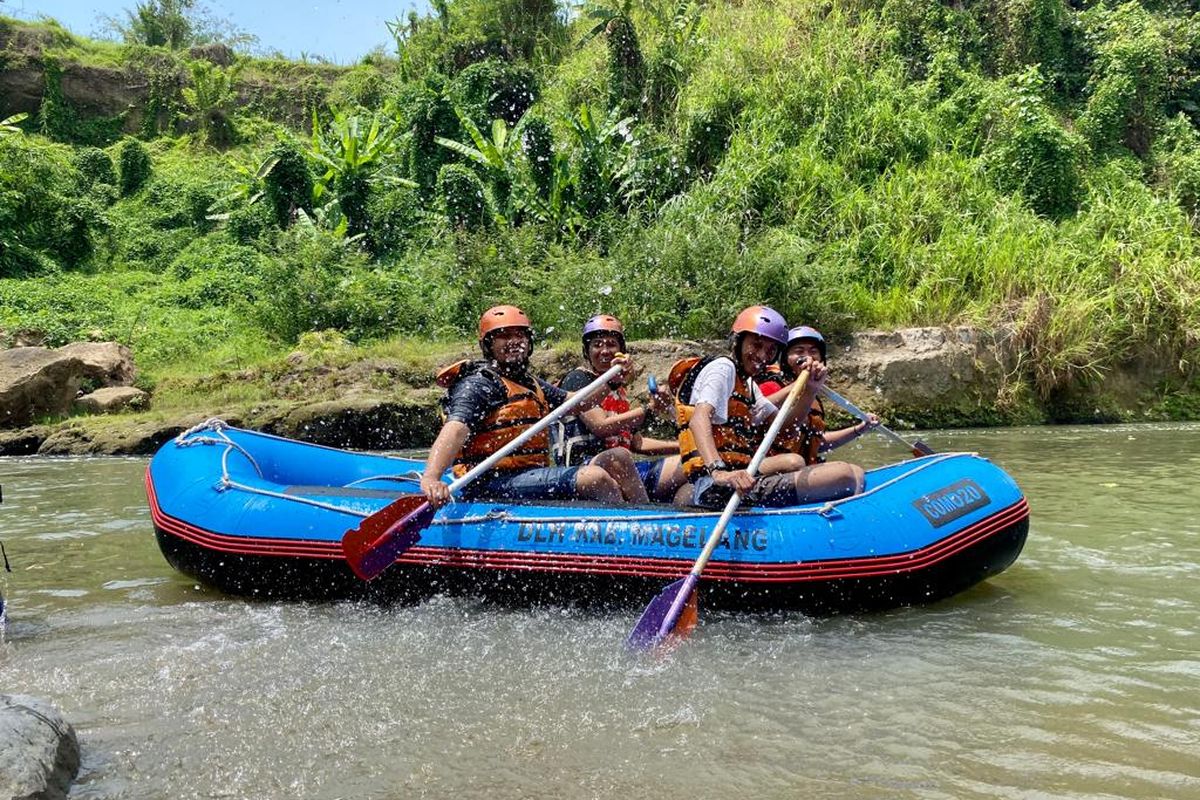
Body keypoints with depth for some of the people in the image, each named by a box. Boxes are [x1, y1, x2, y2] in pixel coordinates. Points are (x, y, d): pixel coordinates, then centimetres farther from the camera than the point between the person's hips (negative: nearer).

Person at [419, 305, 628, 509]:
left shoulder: (529, 383, 22)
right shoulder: (479, 384, -8)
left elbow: (578, 401, 23)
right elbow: (455, 430, -25)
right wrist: (430, 479, -42)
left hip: (530, 475, 10)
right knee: (595, 478, -22)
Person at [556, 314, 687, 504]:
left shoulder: (619, 390, 24)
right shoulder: (577, 379, 0)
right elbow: (601, 427, -15)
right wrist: (649, 409, -19)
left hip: (626, 471, 8)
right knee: (619, 456, -39)